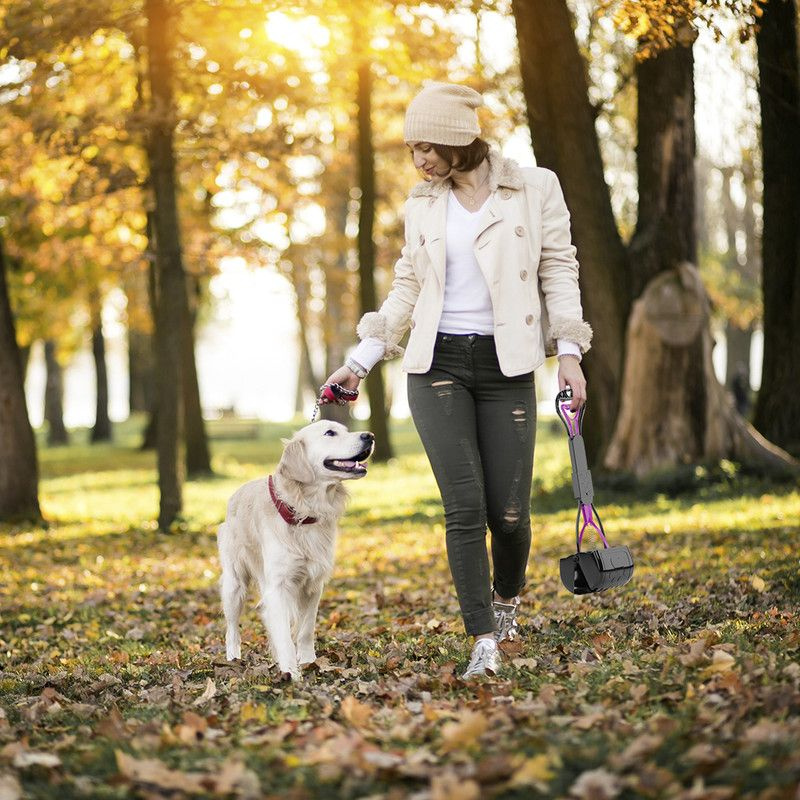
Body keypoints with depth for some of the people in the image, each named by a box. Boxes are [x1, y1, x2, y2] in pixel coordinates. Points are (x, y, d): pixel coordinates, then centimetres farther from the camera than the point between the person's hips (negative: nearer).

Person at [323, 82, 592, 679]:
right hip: (437, 365, 2)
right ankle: (485, 640, -3)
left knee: (509, 509, -1)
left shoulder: (535, 188, 1)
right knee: (464, 506, -9)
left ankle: (507, 598, 30)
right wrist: (361, 360, 12)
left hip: (505, 365, -2)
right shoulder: (422, 204, 11)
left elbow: (558, 270, 2)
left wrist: (569, 351, -7)